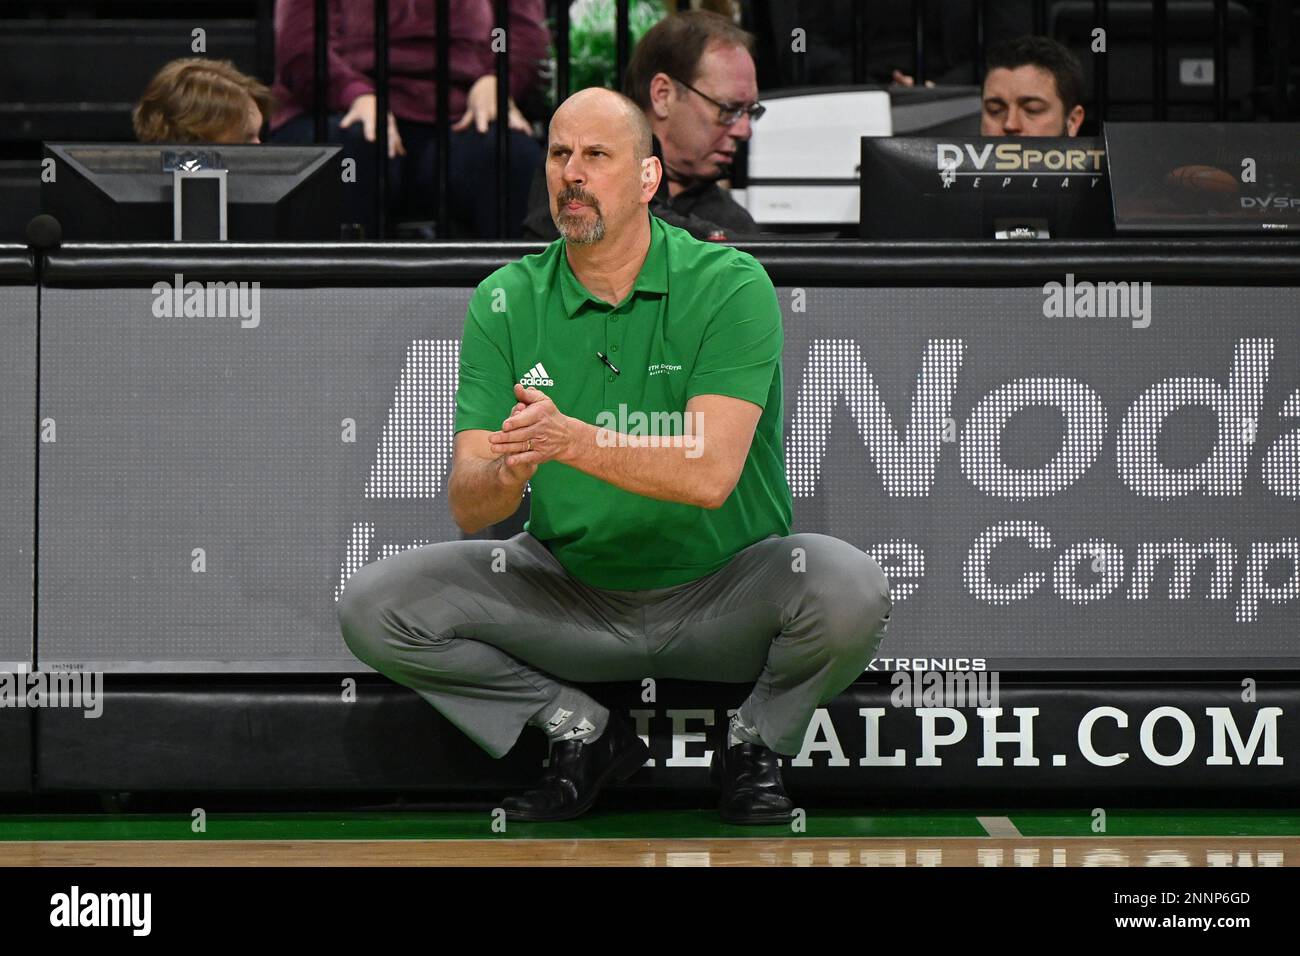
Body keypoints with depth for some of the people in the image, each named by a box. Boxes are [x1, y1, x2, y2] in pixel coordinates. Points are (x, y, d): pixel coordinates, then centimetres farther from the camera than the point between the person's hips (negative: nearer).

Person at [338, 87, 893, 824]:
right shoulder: (507, 302, -3)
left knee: (847, 589, -33)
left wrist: (572, 441, -40)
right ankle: (585, 734, 4)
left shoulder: (729, 286, -13)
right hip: (572, 593, 3)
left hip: (721, 597, -3)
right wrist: (509, 473, -35)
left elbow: (709, 474, -26)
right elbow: (468, 506, -10)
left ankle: (756, 743, 0)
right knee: (374, 606, -16)